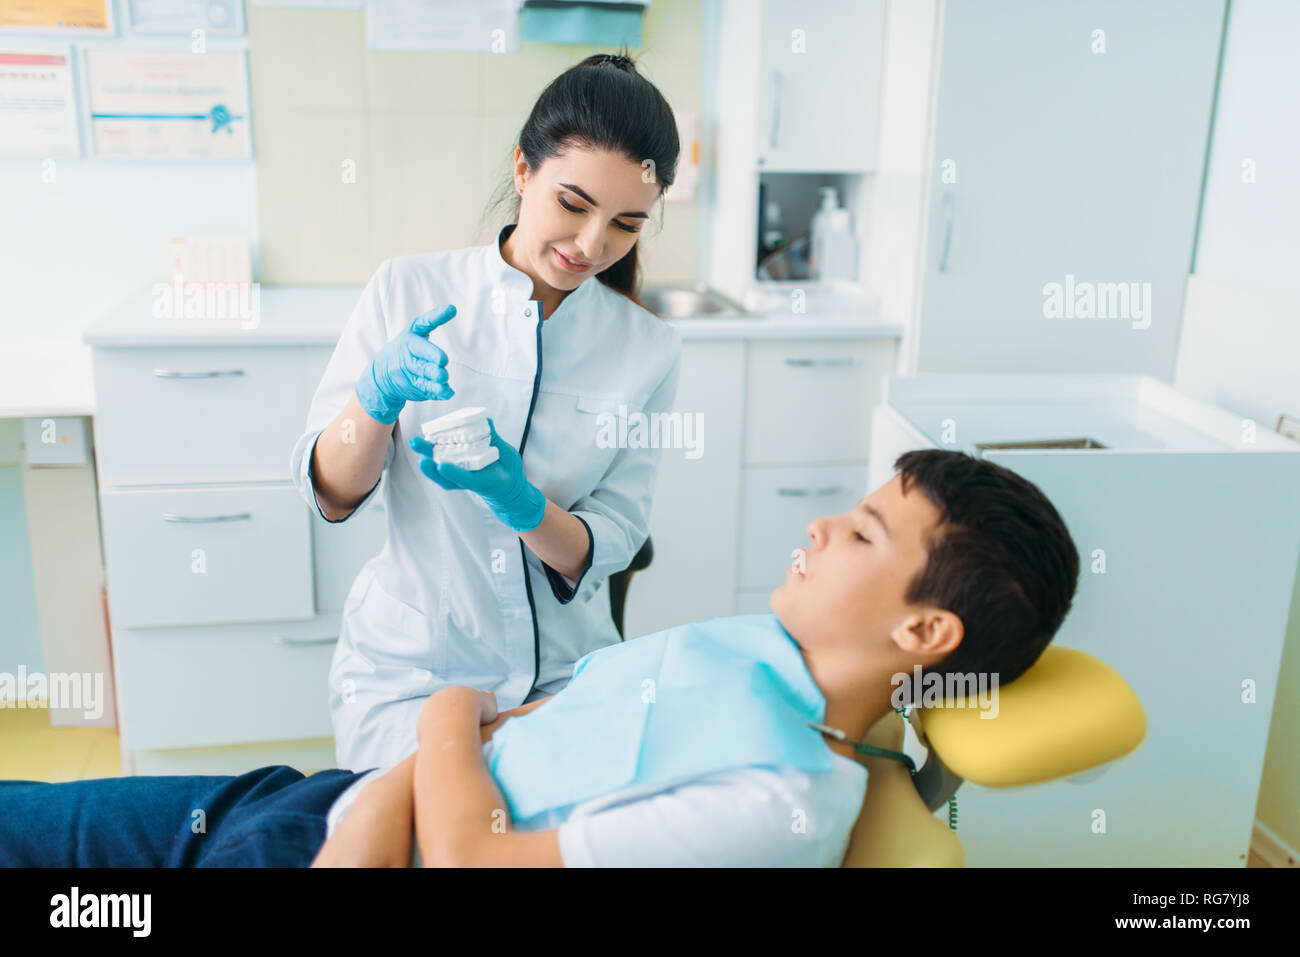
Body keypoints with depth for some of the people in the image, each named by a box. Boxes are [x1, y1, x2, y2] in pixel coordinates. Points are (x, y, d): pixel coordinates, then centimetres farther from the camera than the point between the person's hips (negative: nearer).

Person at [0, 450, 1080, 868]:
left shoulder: (780, 803, -27)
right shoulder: (753, 639, 0)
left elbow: (472, 859, -24)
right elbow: (522, 724, 1)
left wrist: (449, 714, -7)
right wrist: (377, 807, -14)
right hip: (336, 807, 7)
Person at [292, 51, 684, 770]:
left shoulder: (649, 349, -4)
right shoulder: (407, 292, -6)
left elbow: (608, 547, -5)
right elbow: (328, 495, -5)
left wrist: (519, 500, -26)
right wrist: (378, 393, -25)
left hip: (565, 670, 1)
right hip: (409, 665, -1)